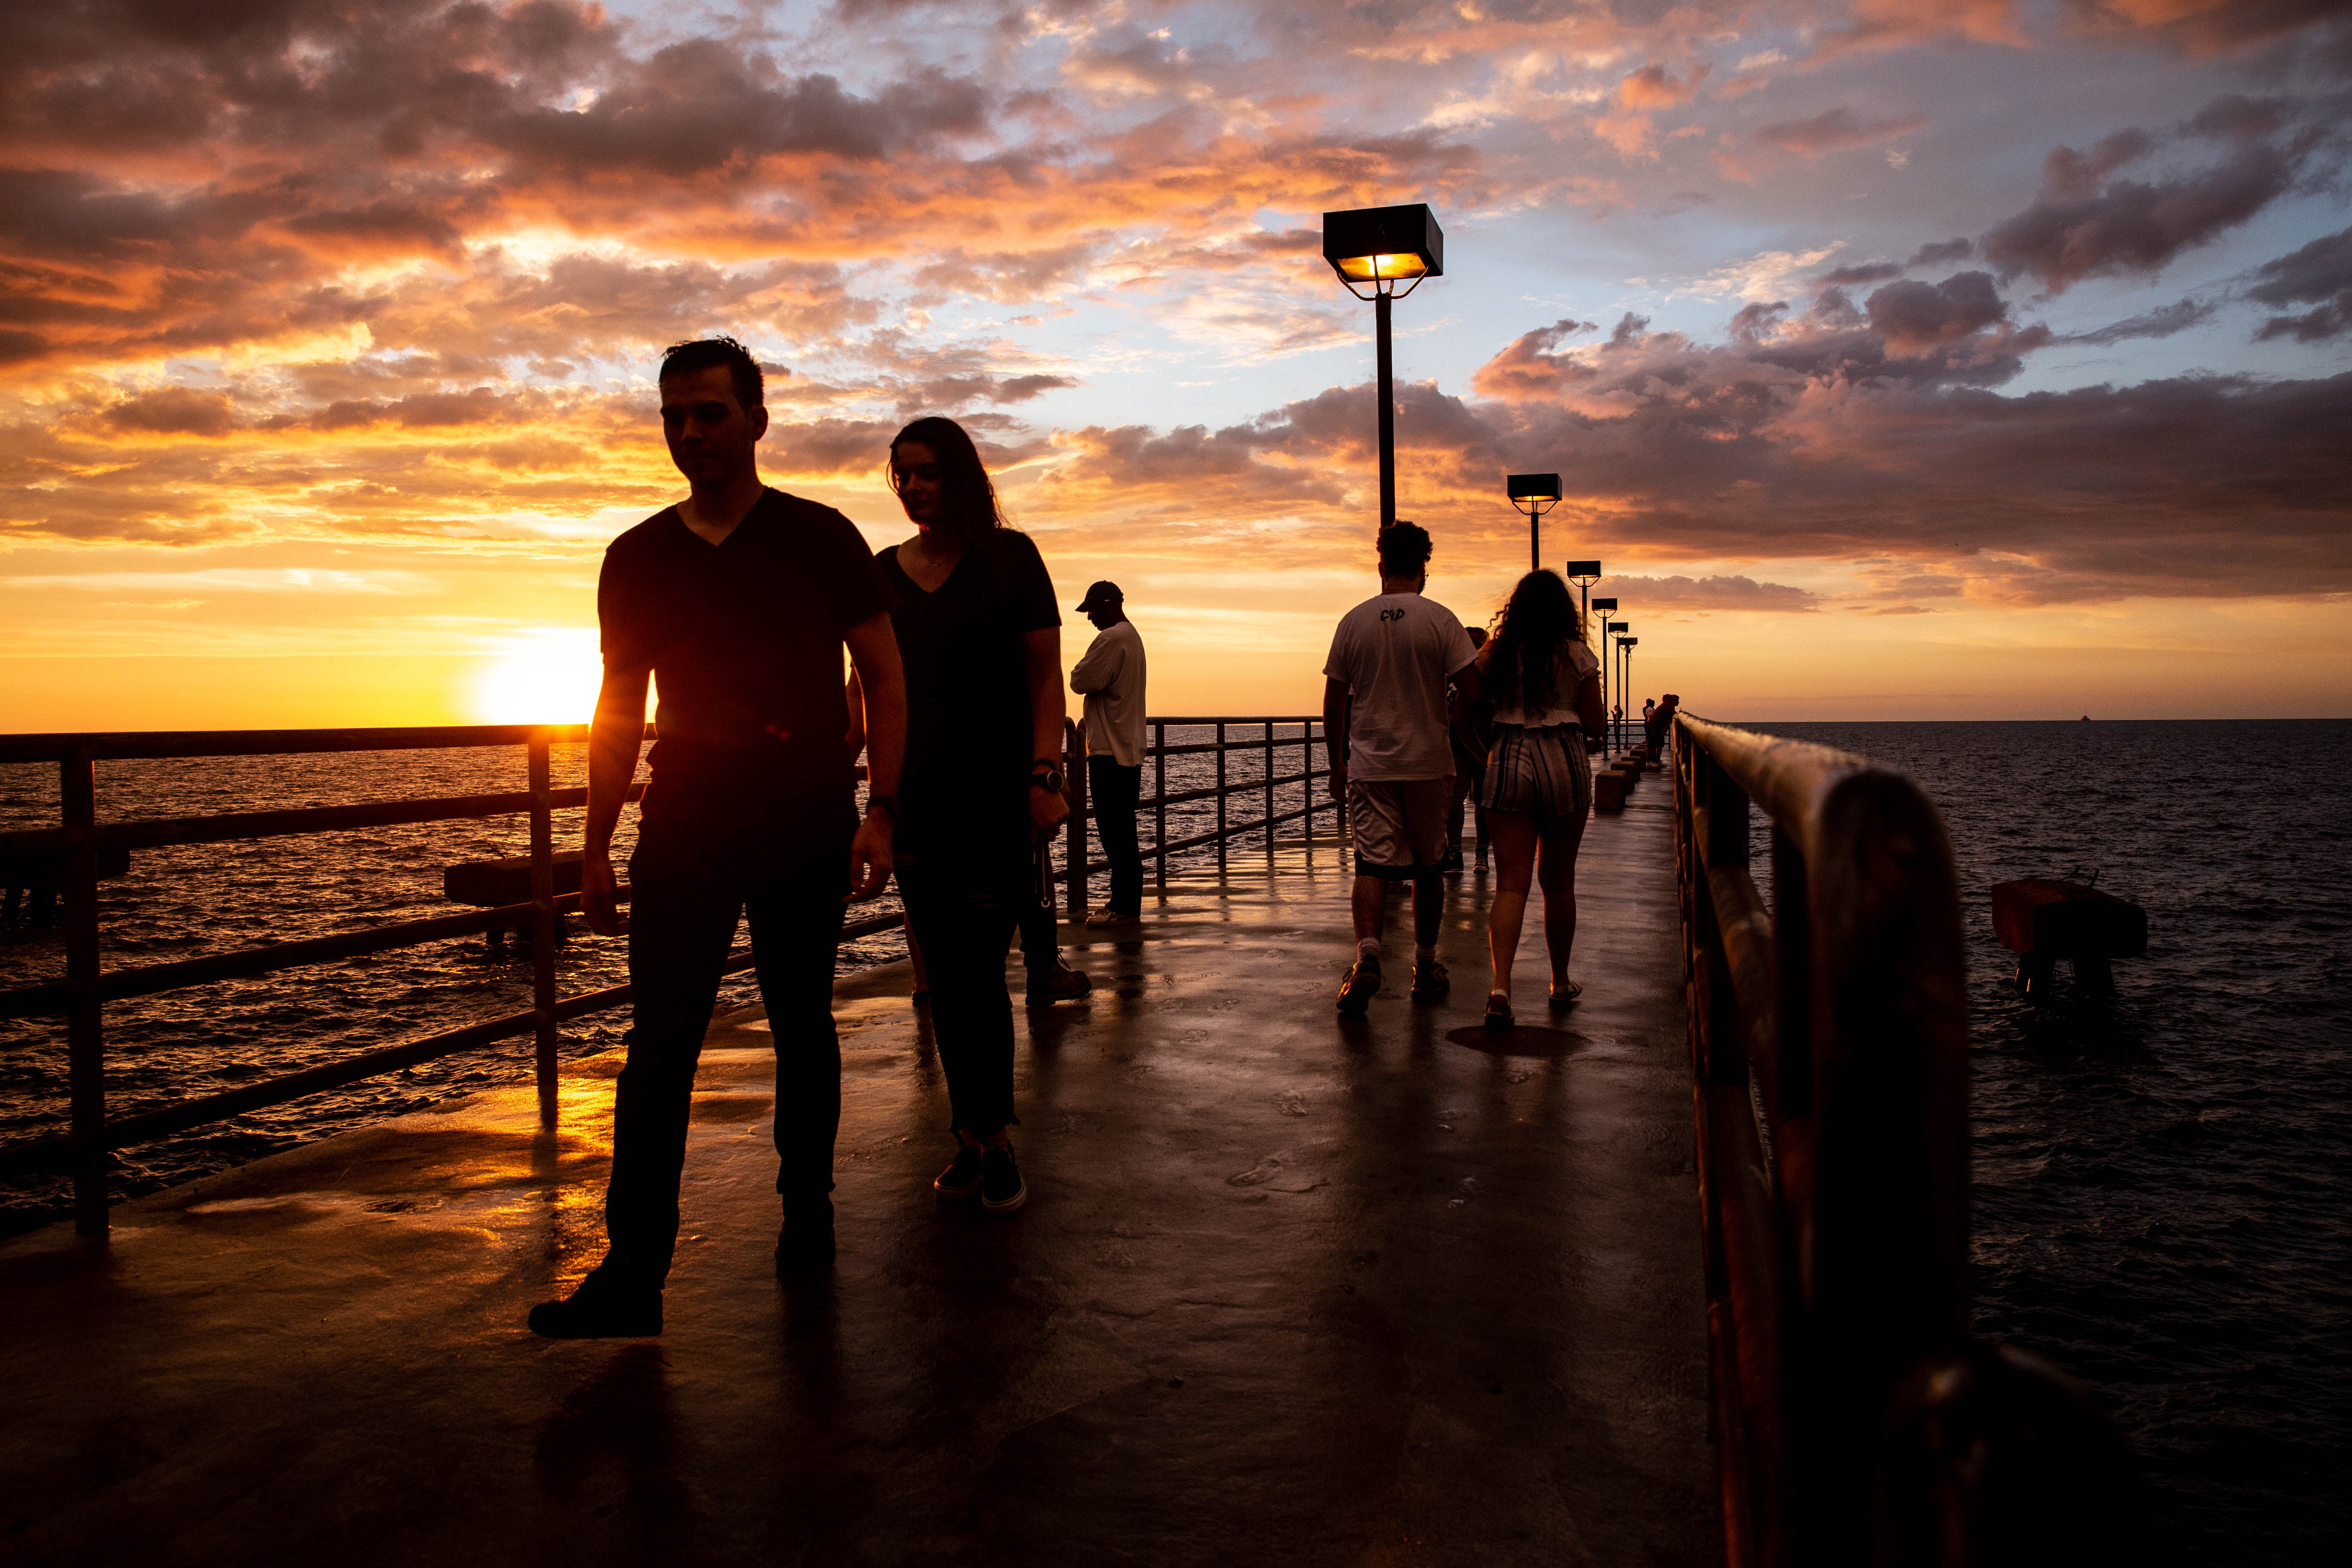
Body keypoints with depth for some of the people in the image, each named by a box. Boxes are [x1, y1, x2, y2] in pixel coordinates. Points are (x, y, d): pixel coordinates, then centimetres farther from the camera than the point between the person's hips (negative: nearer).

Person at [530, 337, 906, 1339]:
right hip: (682, 830, 2)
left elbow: (884, 678, 0)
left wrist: (878, 812, -10)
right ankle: (634, 1271, -3)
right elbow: (619, 709, 14)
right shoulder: (636, 559, 10)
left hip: (805, 830, -2)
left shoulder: (821, 538, 2)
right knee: (659, 1041, -4)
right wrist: (596, 846, 10)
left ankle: (806, 1208, 27)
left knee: (802, 1027, 9)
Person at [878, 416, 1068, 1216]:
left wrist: (1044, 775, -12)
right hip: (916, 795, 4)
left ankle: (992, 1137, 3)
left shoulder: (1009, 556, 1)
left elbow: (1045, 674, -2)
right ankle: (974, 1136, 15)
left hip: (997, 792, -4)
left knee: (978, 965, -9)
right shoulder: (885, 573, 12)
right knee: (945, 971, 6)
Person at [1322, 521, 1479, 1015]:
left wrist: (1337, 764, 14)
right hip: (1429, 764, 0)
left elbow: (1334, 704, 5)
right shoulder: (1440, 620, -5)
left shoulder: (1354, 621, 2)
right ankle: (1425, 965, 22)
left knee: (1373, 863, -3)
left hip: (1369, 765, 1)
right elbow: (1473, 690, -9)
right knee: (1428, 864, 13)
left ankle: (1367, 954, -26)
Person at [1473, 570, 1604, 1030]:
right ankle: (1561, 982, 27)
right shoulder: (1578, 656, 0)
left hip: (1508, 763, 1)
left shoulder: (1493, 655, 3)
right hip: (1564, 764, -1)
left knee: (1511, 883, -2)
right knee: (1559, 881, 13)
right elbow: (1594, 725, 4)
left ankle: (1501, 984, -20)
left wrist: (1481, 762, 20)